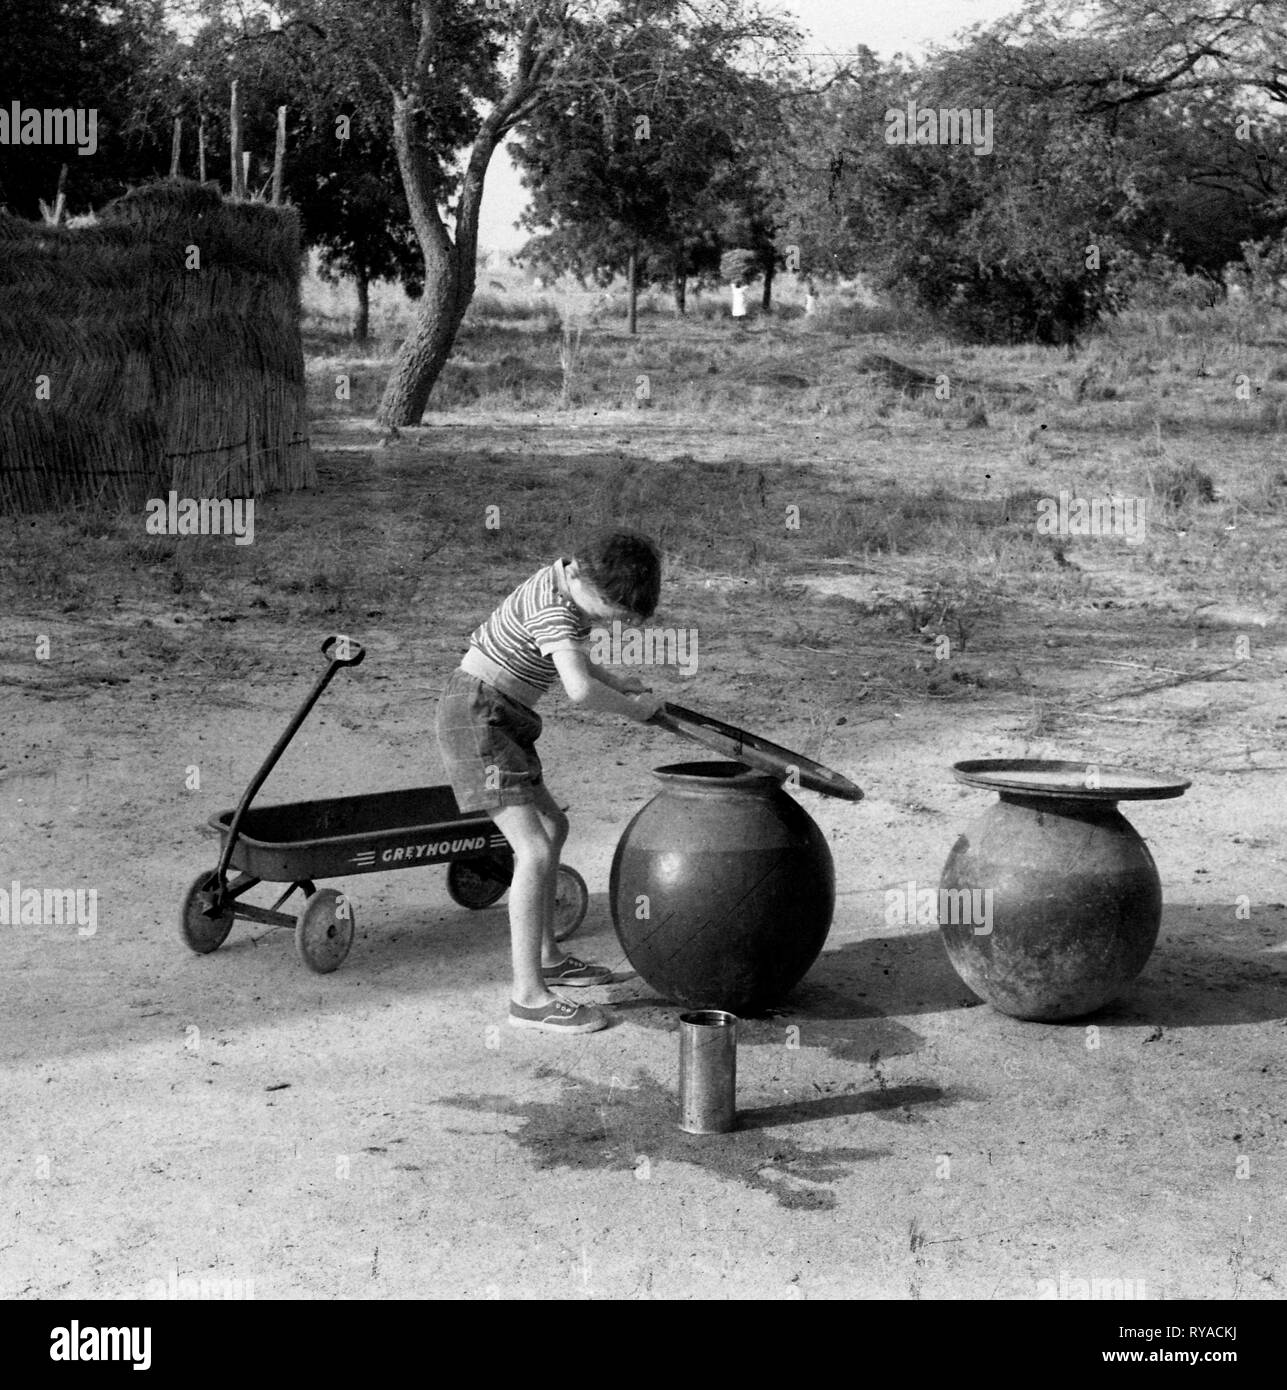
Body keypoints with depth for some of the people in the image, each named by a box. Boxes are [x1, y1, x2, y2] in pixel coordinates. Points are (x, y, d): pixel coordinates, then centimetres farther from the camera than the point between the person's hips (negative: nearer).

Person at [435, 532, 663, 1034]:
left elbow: (568, 660, 24)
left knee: (552, 828, 21)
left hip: (503, 718, 10)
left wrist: (615, 682, 9)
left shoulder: (572, 583, 6)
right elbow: (579, 691, -35)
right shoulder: (553, 605, -23)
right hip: (476, 714, -10)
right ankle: (529, 996, -14)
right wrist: (633, 708, -17)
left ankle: (546, 956, 34)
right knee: (534, 851, -16)